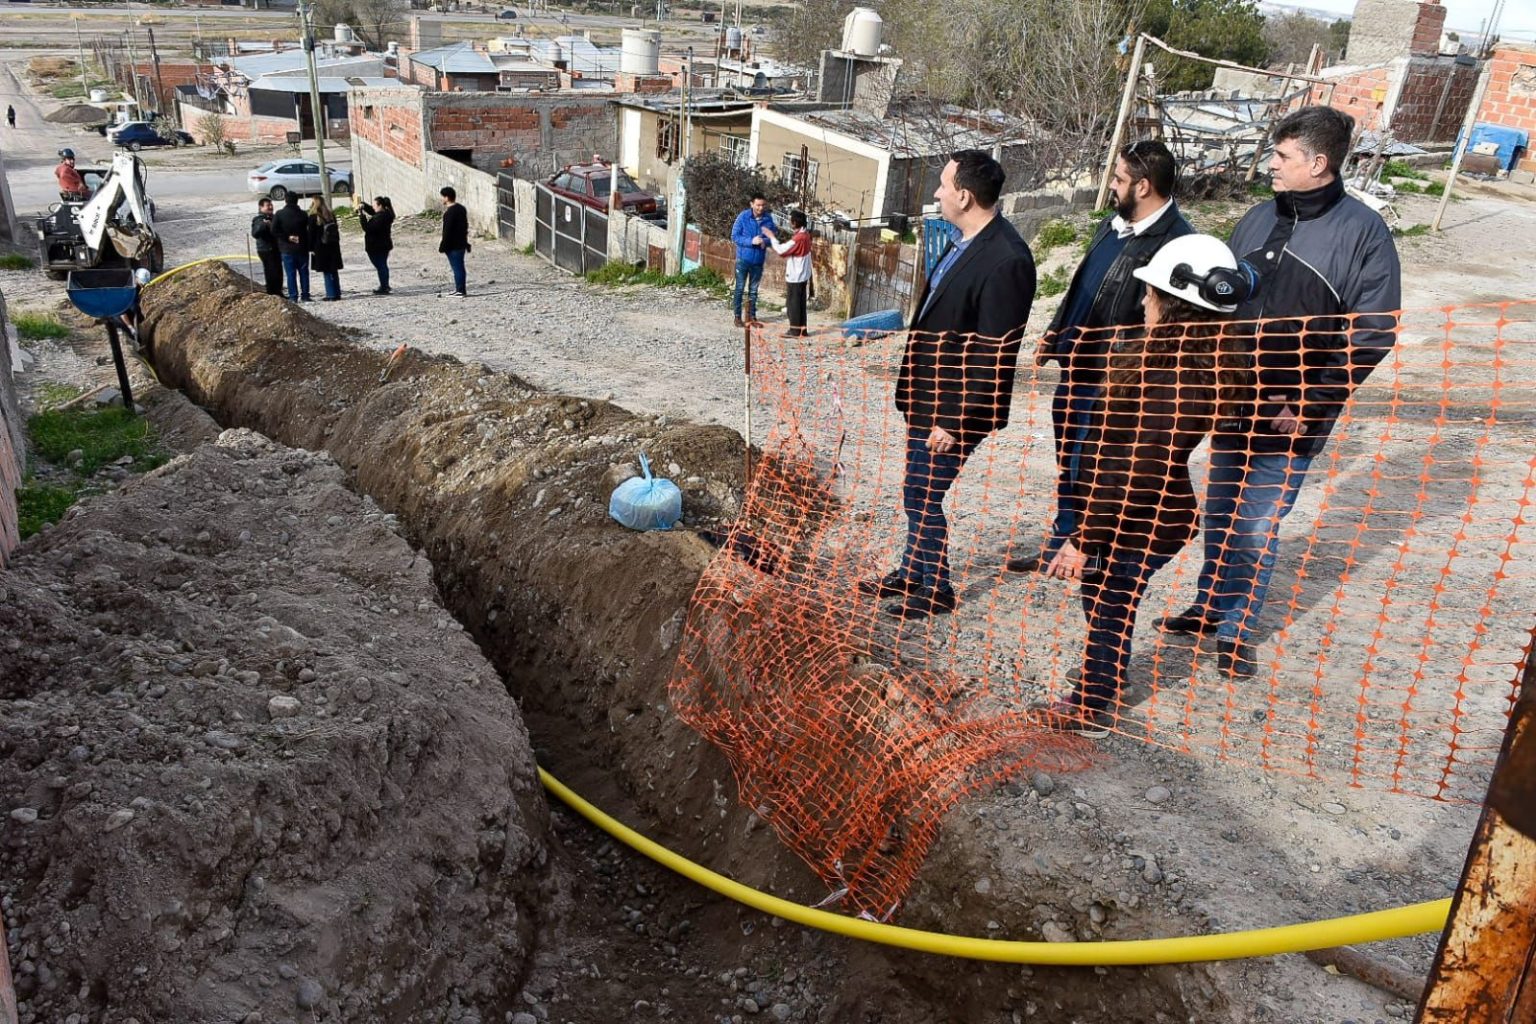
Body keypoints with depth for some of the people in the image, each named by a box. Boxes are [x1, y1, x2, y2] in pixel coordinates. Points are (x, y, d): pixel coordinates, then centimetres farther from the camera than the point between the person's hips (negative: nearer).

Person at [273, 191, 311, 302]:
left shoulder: (279, 214, -5)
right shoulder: (303, 214, 0)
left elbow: (274, 230, -13)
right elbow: (309, 231, 0)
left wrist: (287, 237, -8)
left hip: (287, 248, -1)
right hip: (302, 248, 2)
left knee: (291, 273, 2)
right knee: (303, 272, 8)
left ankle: (293, 296, 0)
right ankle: (305, 295, 9)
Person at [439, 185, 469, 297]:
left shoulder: (449, 212, -19)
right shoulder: (461, 208, 10)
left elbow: (447, 232, -19)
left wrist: (443, 246, -14)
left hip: (453, 246, -9)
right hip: (461, 244, 9)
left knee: (457, 267, -4)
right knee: (459, 267, 15)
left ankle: (461, 290, -1)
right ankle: (460, 289, 22)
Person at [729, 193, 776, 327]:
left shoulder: (769, 218, -3)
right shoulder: (743, 216, -11)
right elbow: (734, 236, -11)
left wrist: (765, 241, -21)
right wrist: (751, 241, -23)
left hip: (758, 261, 3)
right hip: (743, 259, -3)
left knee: (753, 290, 12)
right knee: (739, 289, 3)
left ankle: (752, 316, 21)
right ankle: (738, 316, 10)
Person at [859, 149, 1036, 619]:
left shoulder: (1006, 260, -23)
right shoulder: (964, 242, 6)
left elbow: (995, 355, -22)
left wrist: (956, 420, -20)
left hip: (954, 407, -9)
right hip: (928, 396, 9)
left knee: (924, 496, 2)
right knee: (917, 493, 19)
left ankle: (935, 589, 21)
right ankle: (912, 572, 37)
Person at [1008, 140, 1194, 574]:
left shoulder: (1175, 242, -20)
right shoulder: (1114, 225, 9)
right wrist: (1055, 331, 17)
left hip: (1108, 377, -9)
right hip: (1075, 365, 9)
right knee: (1068, 464, 19)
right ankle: (1060, 544, 33)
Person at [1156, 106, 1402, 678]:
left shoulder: (1362, 232, -10)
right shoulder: (1260, 219, 6)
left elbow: (1373, 335, -10)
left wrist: (1309, 407, -14)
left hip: (1289, 418, -5)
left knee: (1255, 529, 0)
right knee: (1219, 517, 15)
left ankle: (1236, 630, 17)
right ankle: (1210, 608, 33)